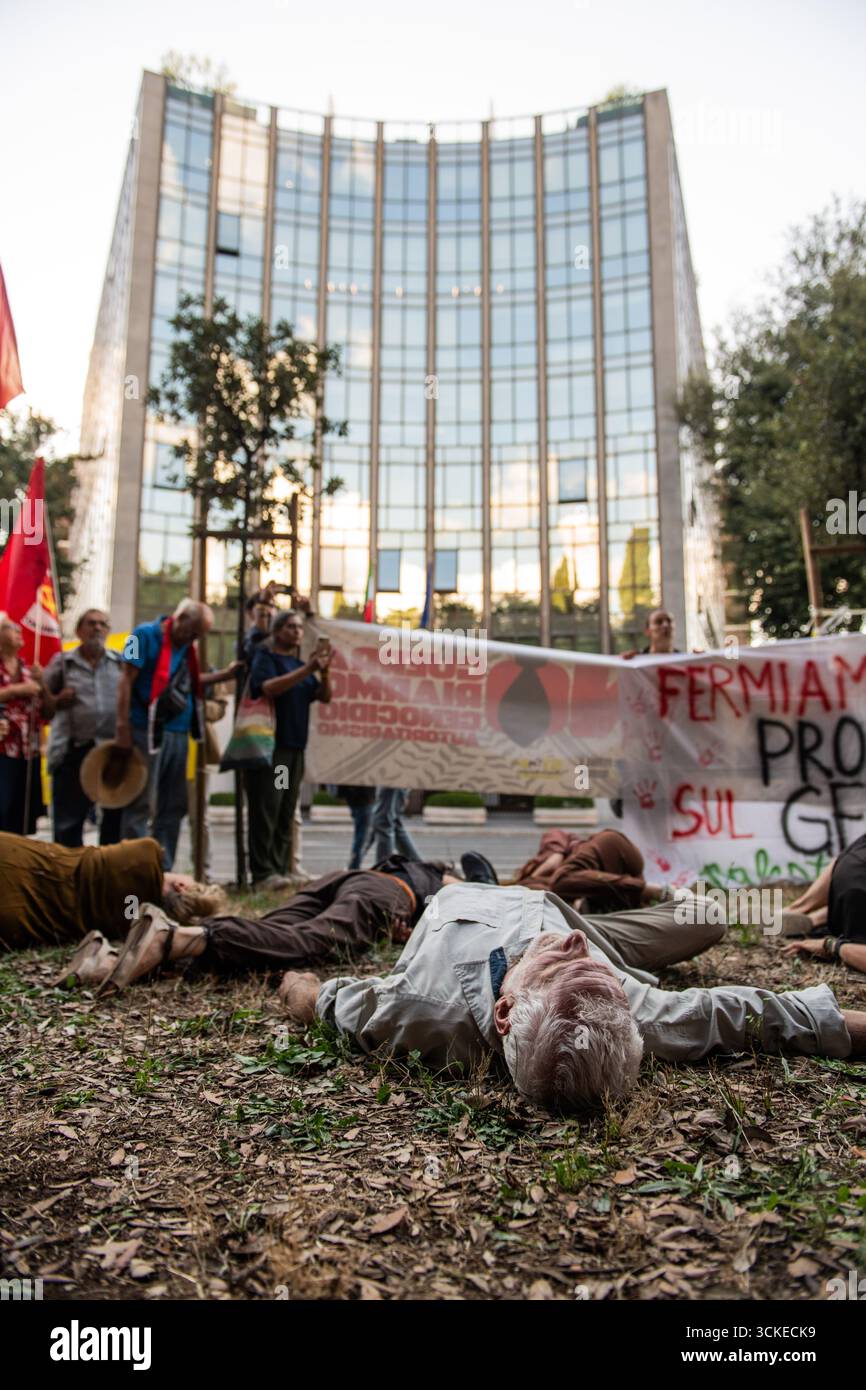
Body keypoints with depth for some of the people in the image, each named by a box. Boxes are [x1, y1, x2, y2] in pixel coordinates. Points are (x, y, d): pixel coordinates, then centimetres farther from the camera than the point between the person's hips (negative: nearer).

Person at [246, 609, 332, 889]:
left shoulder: (301, 664, 19)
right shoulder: (265, 656, 1)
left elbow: (324, 697, 13)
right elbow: (269, 687, -18)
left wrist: (324, 671, -6)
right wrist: (307, 669, -25)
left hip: (295, 746, 7)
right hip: (269, 744, -6)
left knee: (286, 814, 6)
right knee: (266, 810, -9)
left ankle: (280, 870, 9)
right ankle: (263, 873, -9)